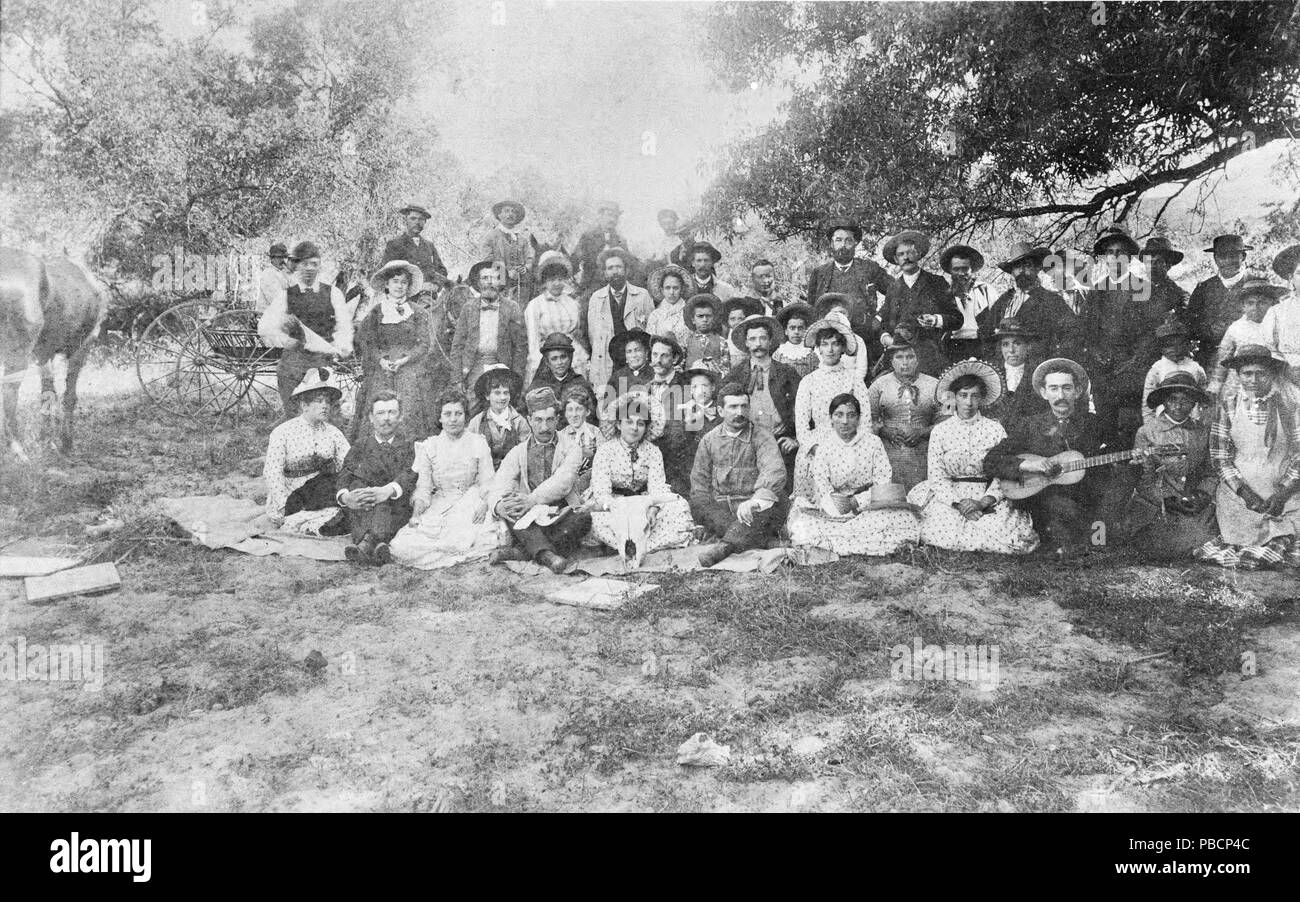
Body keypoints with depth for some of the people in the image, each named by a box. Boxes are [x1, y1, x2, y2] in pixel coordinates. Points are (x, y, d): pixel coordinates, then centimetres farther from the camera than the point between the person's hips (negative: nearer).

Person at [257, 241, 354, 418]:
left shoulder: (332, 293, 9)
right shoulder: (286, 296, 9)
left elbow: (344, 327, 5)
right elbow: (264, 328, -1)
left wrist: (338, 350, -12)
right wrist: (295, 343, -10)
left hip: (324, 360, -1)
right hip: (293, 361, 1)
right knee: (293, 417, 0)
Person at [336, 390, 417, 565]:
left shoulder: (409, 446, 15)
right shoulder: (360, 446, 21)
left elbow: (410, 475, -6)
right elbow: (344, 477, 4)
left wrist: (388, 490, -28)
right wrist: (345, 497, -22)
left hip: (396, 509, -1)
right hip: (360, 514, 2)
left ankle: (366, 543, -56)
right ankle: (376, 544, -48)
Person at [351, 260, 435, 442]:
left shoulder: (418, 313, 9)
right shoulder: (375, 312, 10)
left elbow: (424, 343, 3)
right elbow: (364, 342, 5)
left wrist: (405, 359, -12)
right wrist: (381, 359, -11)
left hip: (410, 370, 0)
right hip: (380, 371, 0)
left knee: (410, 413, -10)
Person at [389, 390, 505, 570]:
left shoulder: (478, 443, 4)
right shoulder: (429, 446, 7)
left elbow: (487, 484, 0)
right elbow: (423, 489, 5)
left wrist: (484, 504, -22)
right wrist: (416, 514, -14)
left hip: (470, 505, -2)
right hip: (439, 506, 2)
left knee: (463, 540, -35)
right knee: (401, 547, -21)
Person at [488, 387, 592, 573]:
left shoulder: (571, 450, 8)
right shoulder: (518, 452, 15)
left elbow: (562, 483, -11)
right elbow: (501, 484, -1)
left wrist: (532, 499, -27)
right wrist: (498, 505, -25)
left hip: (560, 517, -1)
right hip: (527, 518, 2)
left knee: (584, 517, -31)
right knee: (509, 508, -28)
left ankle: (520, 552, -37)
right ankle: (547, 555, -45)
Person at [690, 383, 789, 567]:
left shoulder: (762, 437, 1)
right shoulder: (709, 439, 12)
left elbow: (774, 471, -17)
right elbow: (699, 481, 11)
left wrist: (756, 500, -37)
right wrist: (708, 512, -9)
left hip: (753, 506, -2)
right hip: (720, 509, 2)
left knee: (775, 502, -34)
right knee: (697, 506, -29)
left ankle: (726, 545, -49)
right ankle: (763, 539, -37)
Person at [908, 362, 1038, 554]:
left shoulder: (995, 429, 5)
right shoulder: (940, 430, 6)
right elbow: (936, 475, 0)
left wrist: (983, 502, -17)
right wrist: (958, 502, -16)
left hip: (988, 498, 0)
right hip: (948, 496, 0)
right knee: (944, 531, -29)